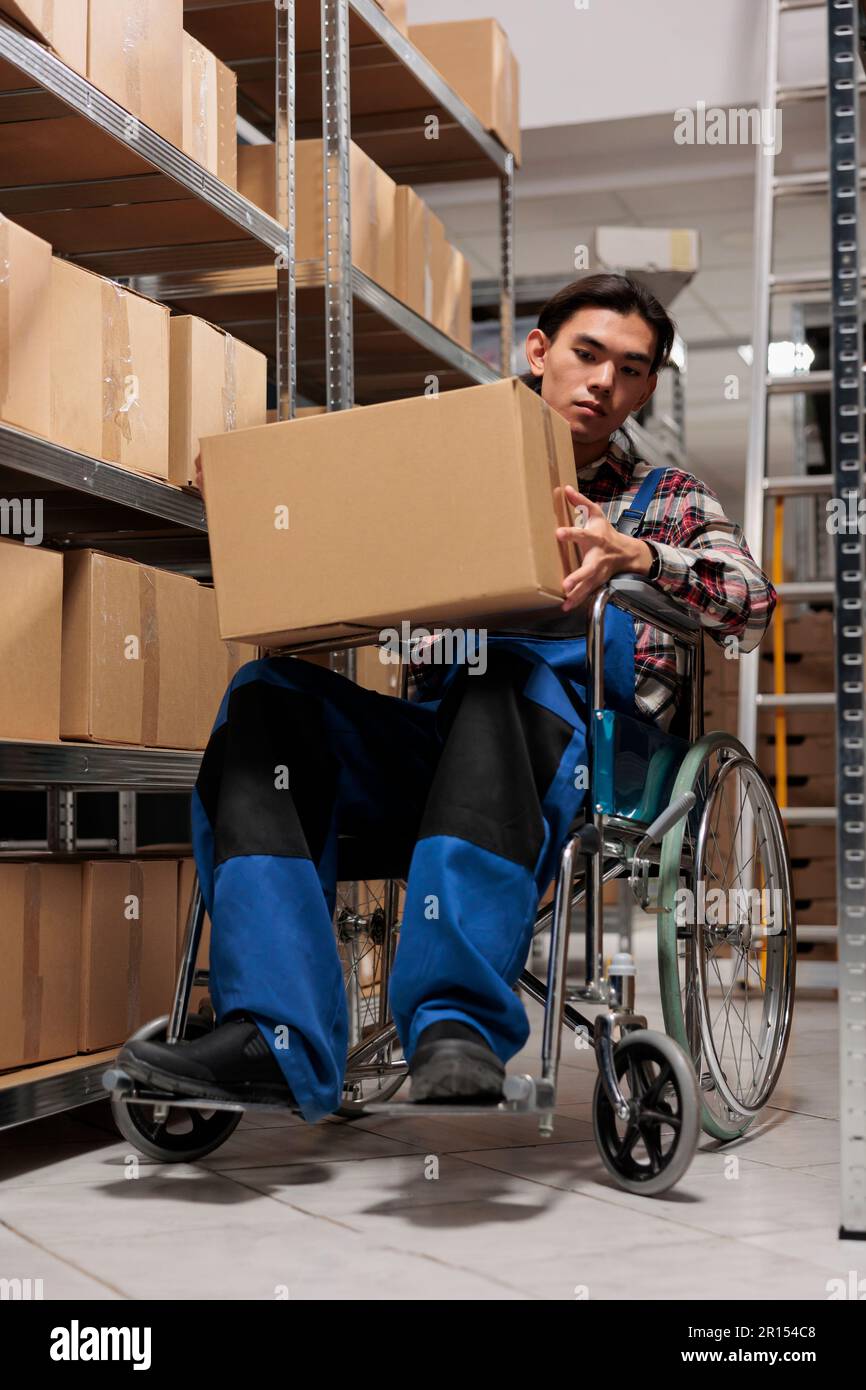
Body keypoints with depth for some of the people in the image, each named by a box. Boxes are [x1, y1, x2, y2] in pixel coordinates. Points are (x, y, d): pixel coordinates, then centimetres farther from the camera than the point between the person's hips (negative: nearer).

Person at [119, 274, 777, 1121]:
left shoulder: (671, 502, 20)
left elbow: (753, 604, 0)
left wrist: (636, 556, -20)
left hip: (569, 745, -3)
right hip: (428, 742, 3)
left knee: (502, 669, -36)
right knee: (265, 694, -24)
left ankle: (460, 1021, -44)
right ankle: (277, 1039, -35)